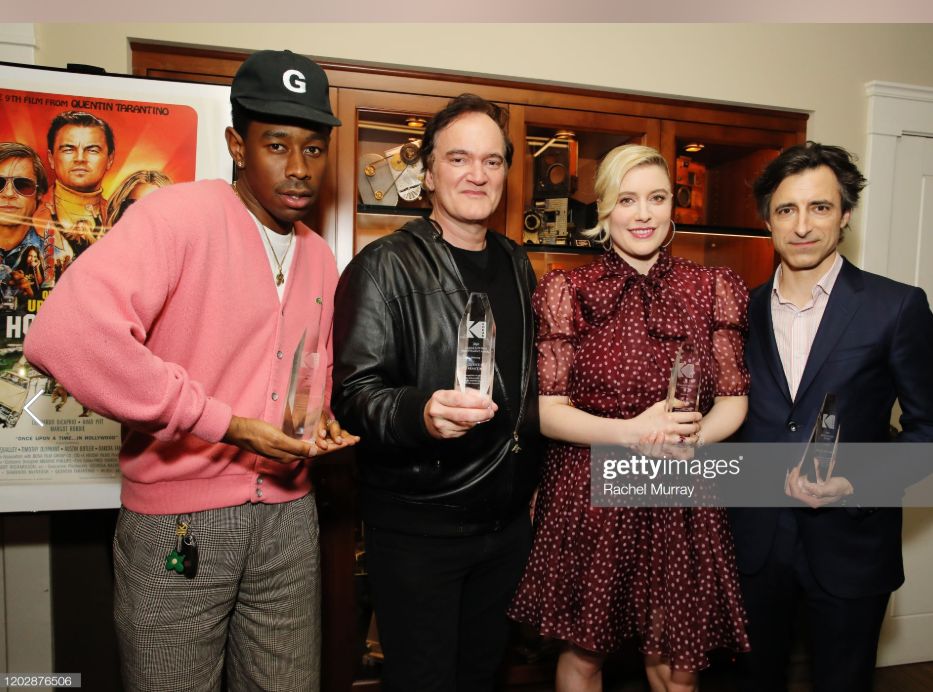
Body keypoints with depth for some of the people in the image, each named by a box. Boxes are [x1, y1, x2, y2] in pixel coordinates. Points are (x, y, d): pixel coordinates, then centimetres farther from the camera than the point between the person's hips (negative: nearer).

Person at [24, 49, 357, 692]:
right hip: (178, 521, -5)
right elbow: (66, 333, -29)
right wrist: (226, 425, -24)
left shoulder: (321, 257, 9)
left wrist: (320, 422, 1)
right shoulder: (180, 215, -14)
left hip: (288, 512, 6)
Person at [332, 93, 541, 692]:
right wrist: (421, 413, -37)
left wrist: (531, 476, 11)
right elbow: (354, 393, -17)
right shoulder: (387, 265, -11)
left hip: (508, 521, 6)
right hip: (418, 525, -5)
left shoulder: (517, 265, 8)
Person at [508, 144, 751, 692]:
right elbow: (546, 411, -5)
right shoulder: (567, 291, -2)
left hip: (683, 506, 2)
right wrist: (631, 431, -20)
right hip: (587, 498, -1)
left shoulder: (714, 288, 3)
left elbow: (733, 401, 5)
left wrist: (689, 436, -16)